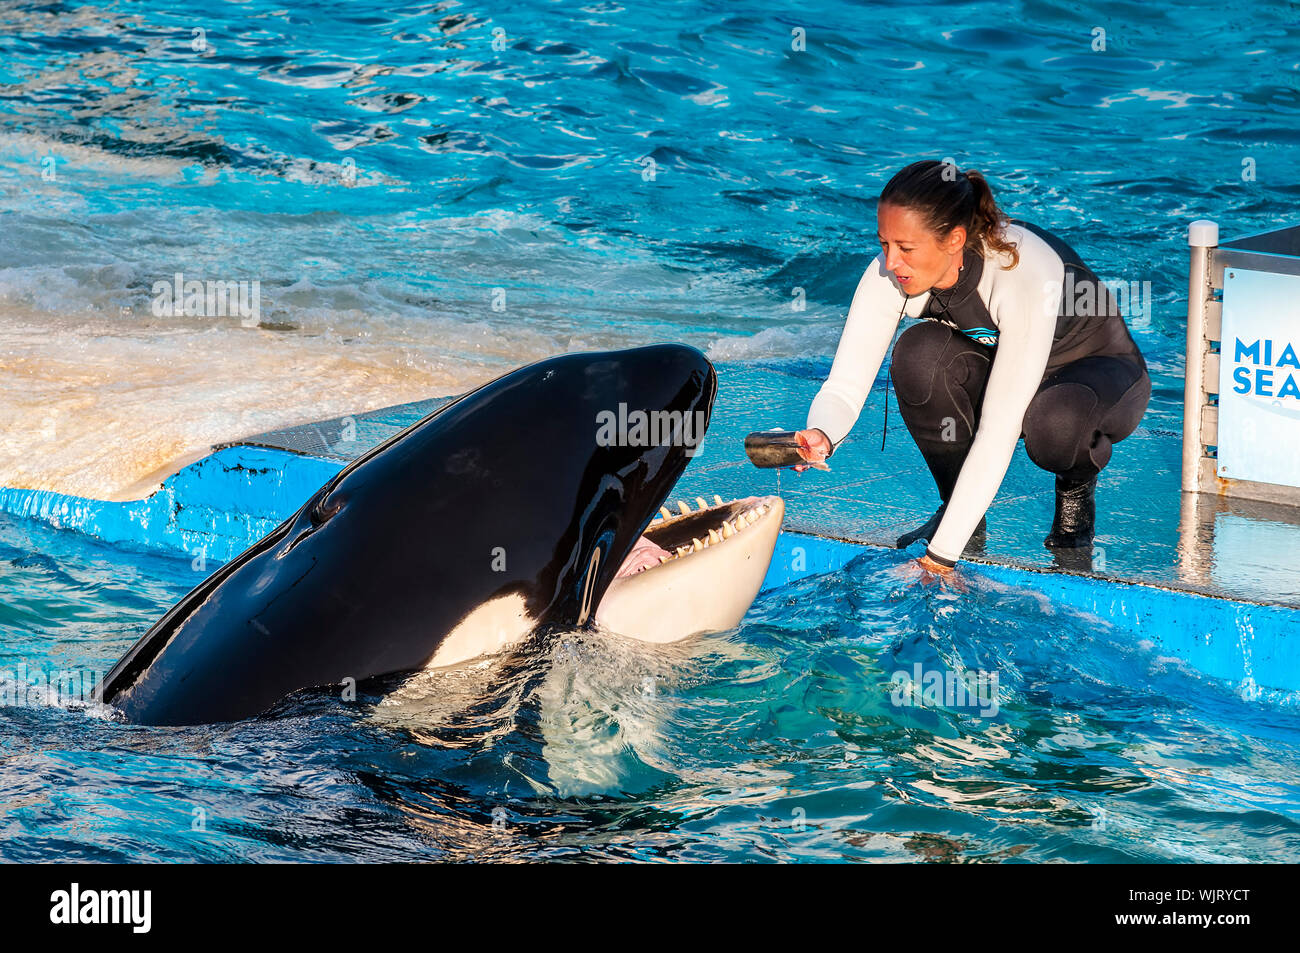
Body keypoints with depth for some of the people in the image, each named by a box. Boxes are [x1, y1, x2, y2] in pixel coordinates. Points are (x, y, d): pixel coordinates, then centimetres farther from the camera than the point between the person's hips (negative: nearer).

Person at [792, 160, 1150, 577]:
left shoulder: (1026, 272, -37)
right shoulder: (890, 274, -23)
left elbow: (999, 430, -39)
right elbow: (844, 385, -23)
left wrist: (940, 556, -42)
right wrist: (820, 437, -48)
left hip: (1099, 371, -4)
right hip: (994, 369, 4)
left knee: (1054, 421, -40)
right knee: (920, 352, -29)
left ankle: (1077, 488, -3)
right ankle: (959, 504, -6)